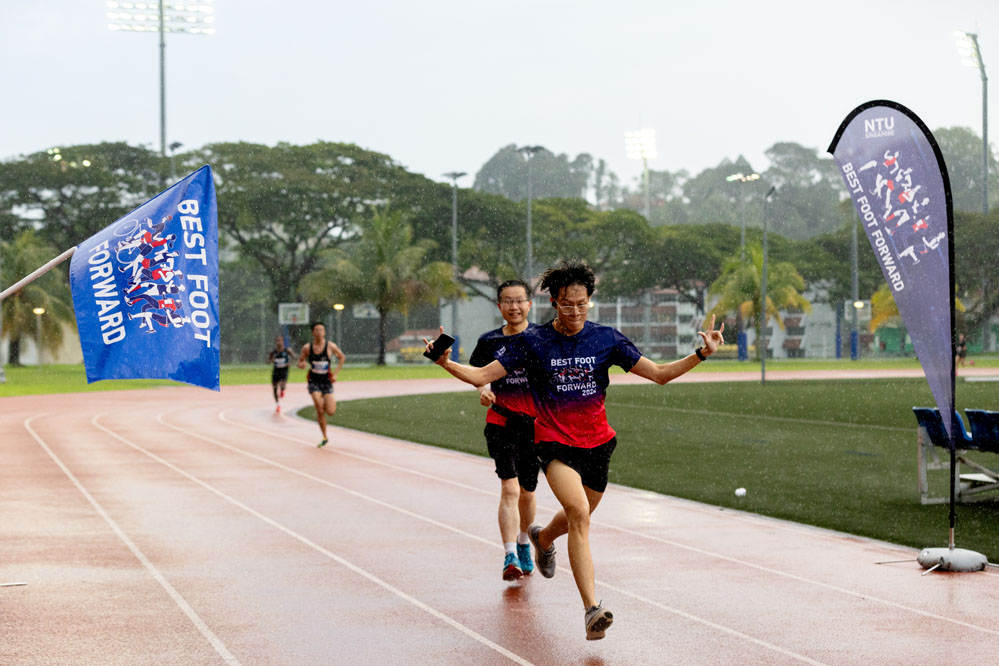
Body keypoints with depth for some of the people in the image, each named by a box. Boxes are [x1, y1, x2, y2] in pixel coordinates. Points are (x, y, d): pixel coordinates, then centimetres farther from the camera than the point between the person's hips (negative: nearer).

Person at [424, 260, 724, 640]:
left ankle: (543, 537, 58)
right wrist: (446, 363, -22)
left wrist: (702, 354, -12)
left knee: (578, 517, 20)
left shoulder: (606, 339, -2)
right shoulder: (533, 342, -6)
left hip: (597, 443, 4)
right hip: (554, 442, -3)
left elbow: (660, 374, 0)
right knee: (579, 514, -25)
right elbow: (482, 376, -4)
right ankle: (592, 608, -29)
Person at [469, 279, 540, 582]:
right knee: (510, 488, -15)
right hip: (501, 423, -1)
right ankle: (510, 556, -17)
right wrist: (483, 389, -3)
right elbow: (476, 372, 18)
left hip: (535, 423, 1)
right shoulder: (489, 341, 3)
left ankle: (524, 544, 37)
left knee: (527, 492, 12)